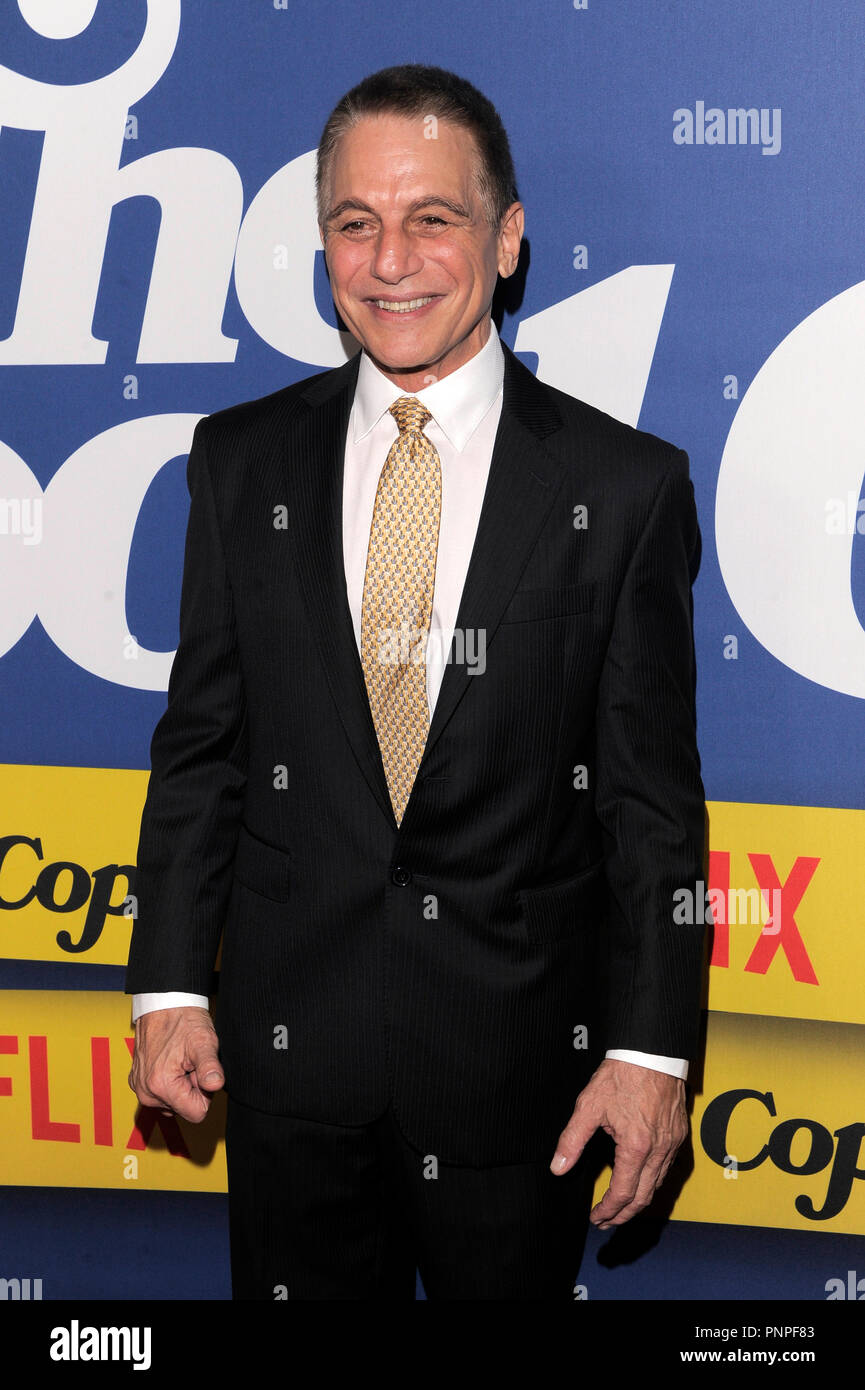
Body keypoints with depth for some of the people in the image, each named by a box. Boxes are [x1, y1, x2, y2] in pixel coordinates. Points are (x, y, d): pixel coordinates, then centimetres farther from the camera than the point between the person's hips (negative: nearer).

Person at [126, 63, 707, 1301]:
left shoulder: (626, 485, -6)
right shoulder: (241, 461, 2)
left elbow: (652, 794, -5)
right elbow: (202, 743, 5)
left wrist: (651, 1051, -9)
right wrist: (170, 982, 0)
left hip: (519, 1052, -1)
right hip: (288, 1046, 2)